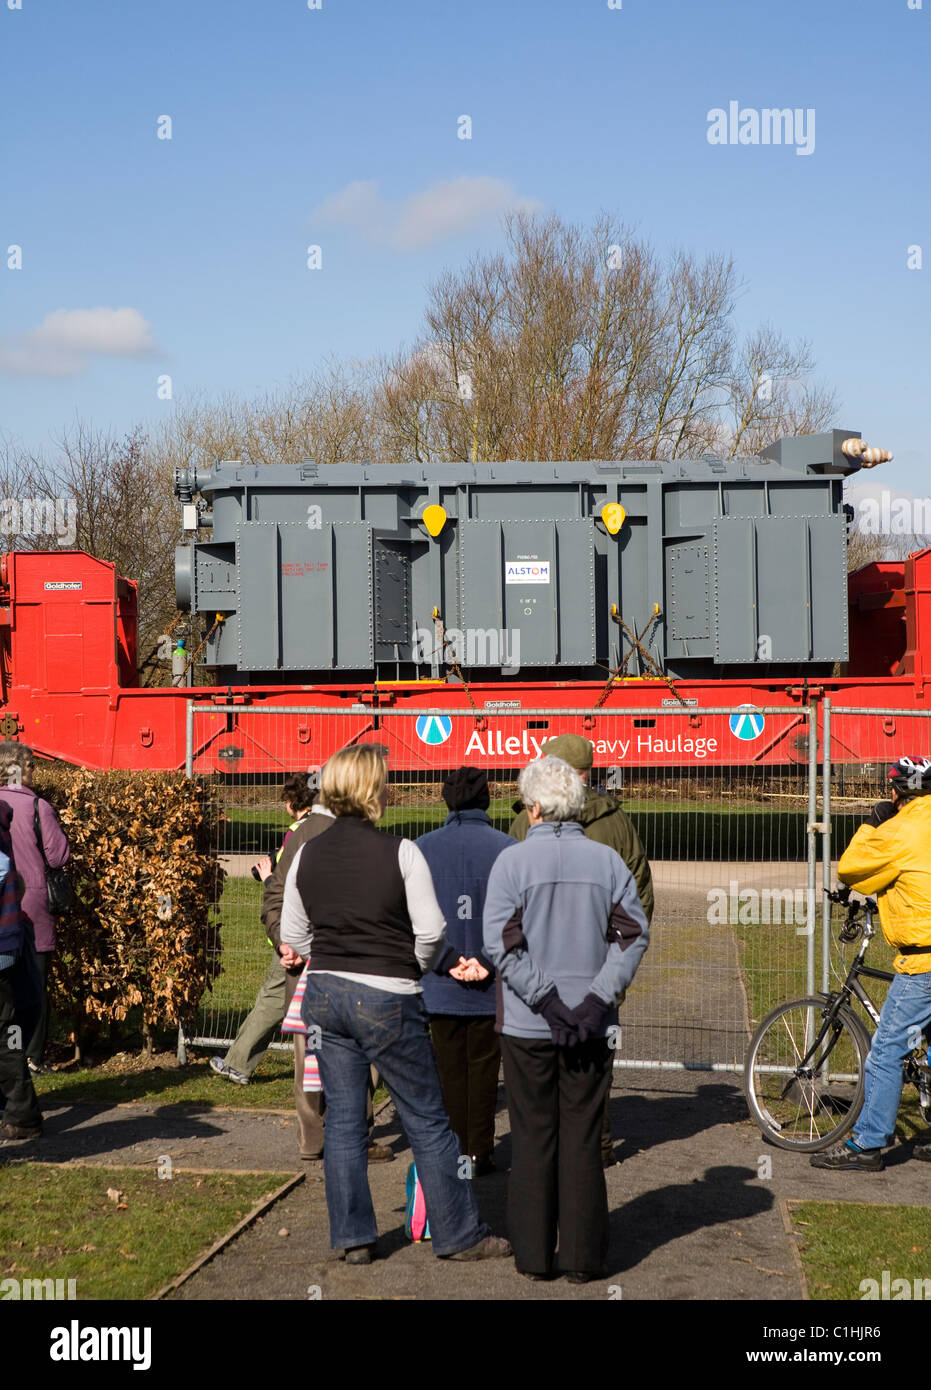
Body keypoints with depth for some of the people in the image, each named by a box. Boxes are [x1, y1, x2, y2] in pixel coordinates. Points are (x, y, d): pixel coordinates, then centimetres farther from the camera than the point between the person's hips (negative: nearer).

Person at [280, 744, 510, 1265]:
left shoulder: (307, 855, 2)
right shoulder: (402, 853, -12)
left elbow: (292, 935, 10)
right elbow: (432, 931, -11)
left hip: (324, 994, 5)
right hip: (387, 1000, -5)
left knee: (344, 1120, 12)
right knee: (428, 1121, 6)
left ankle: (353, 1236, 15)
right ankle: (459, 1234, 14)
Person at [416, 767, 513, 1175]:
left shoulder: (422, 848, -3)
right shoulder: (507, 848, -8)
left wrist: (448, 961, -7)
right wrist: (488, 963, -10)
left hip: (440, 984, 1)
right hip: (492, 985, -1)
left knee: (449, 1066, 11)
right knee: (483, 1066, 10)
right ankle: (479, 1152, 12)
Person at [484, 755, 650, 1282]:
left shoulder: (513, 861, -6)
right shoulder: (608, 861, 2)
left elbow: (502, 944, -13)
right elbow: (633, 934, -5)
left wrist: (547, 1002, -12)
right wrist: (596, 999, -10)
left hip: (527, 1024, -2)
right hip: (593, 1025, 2)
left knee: (533, 1138, 8)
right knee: (584, 1138, 8)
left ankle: (534, 1254, 12)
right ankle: (584, 1255, 10)